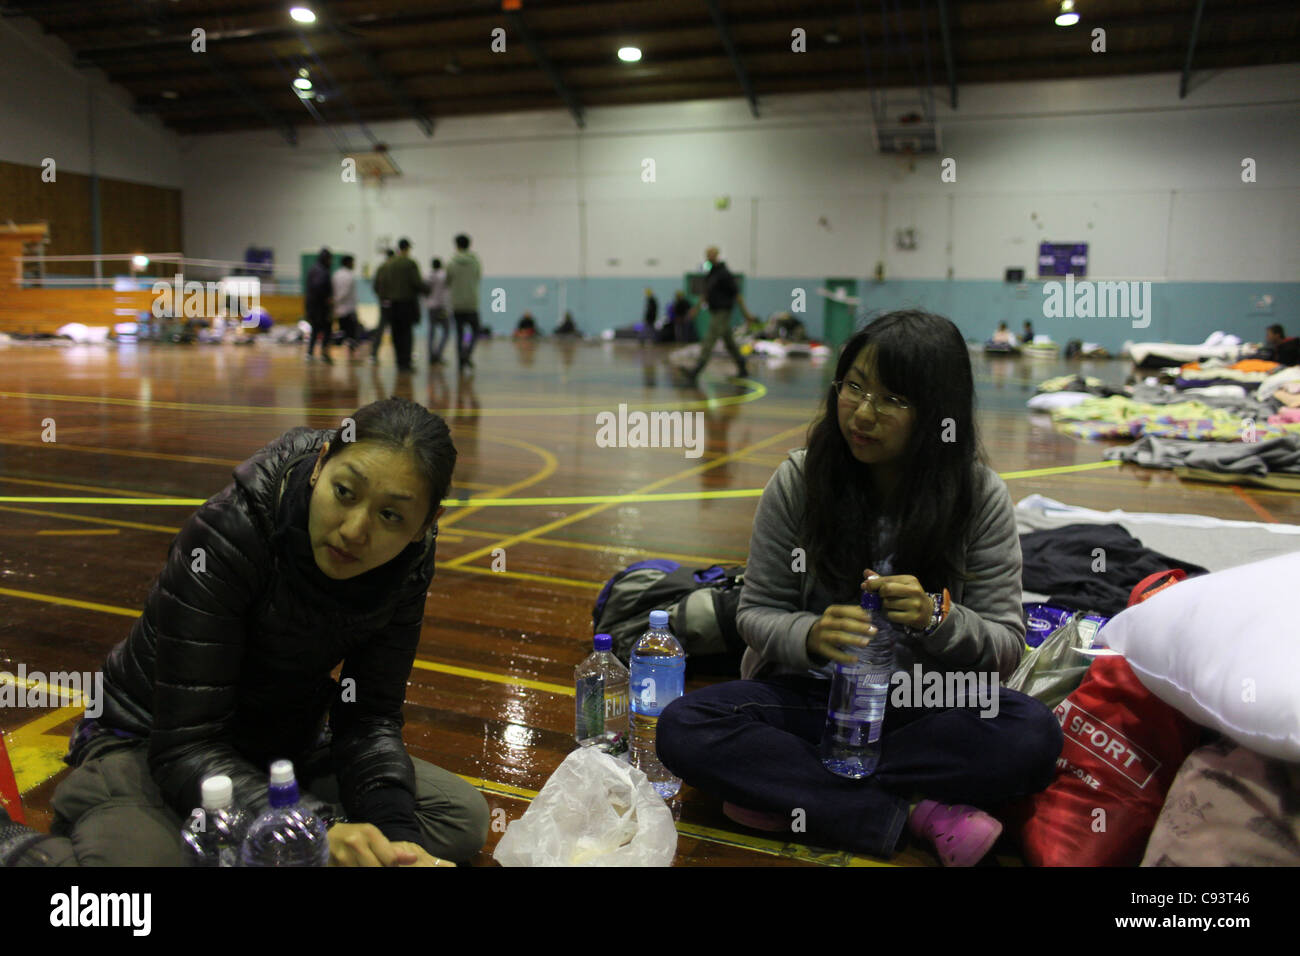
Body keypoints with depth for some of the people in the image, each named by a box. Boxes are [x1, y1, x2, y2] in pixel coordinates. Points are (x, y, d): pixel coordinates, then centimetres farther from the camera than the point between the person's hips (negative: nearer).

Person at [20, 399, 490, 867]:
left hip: (288, 749, 5)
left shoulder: (409, 563, -16)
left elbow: (368, 716, -11)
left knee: (464, 815, -10)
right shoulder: (227, 535, -30)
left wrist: (394, 831, -30)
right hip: (153, 746, -5)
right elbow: (186, 745, -31)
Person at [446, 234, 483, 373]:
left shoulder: (452, 263, -4)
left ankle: (461, 362, 3)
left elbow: (447, 282, 5)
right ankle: (467, 351, -15)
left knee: (459, 333, 7)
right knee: (475, 330, 10)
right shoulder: (476, 261, -3)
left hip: (456, 303, 1)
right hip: (472, 303, -1)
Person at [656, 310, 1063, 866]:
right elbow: (757, 613, -2)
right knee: (683, 728, -25)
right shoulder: (799, 481, -7)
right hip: (812, 692, 1)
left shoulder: (980, 497, -8)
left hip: (930, 706, 0)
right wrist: (810, 635, -26)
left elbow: (1006, 647, -5)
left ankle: (796, 790, -21)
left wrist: (936, 618, -27)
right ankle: (911, 814, -23)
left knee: (1034, 736, -30)